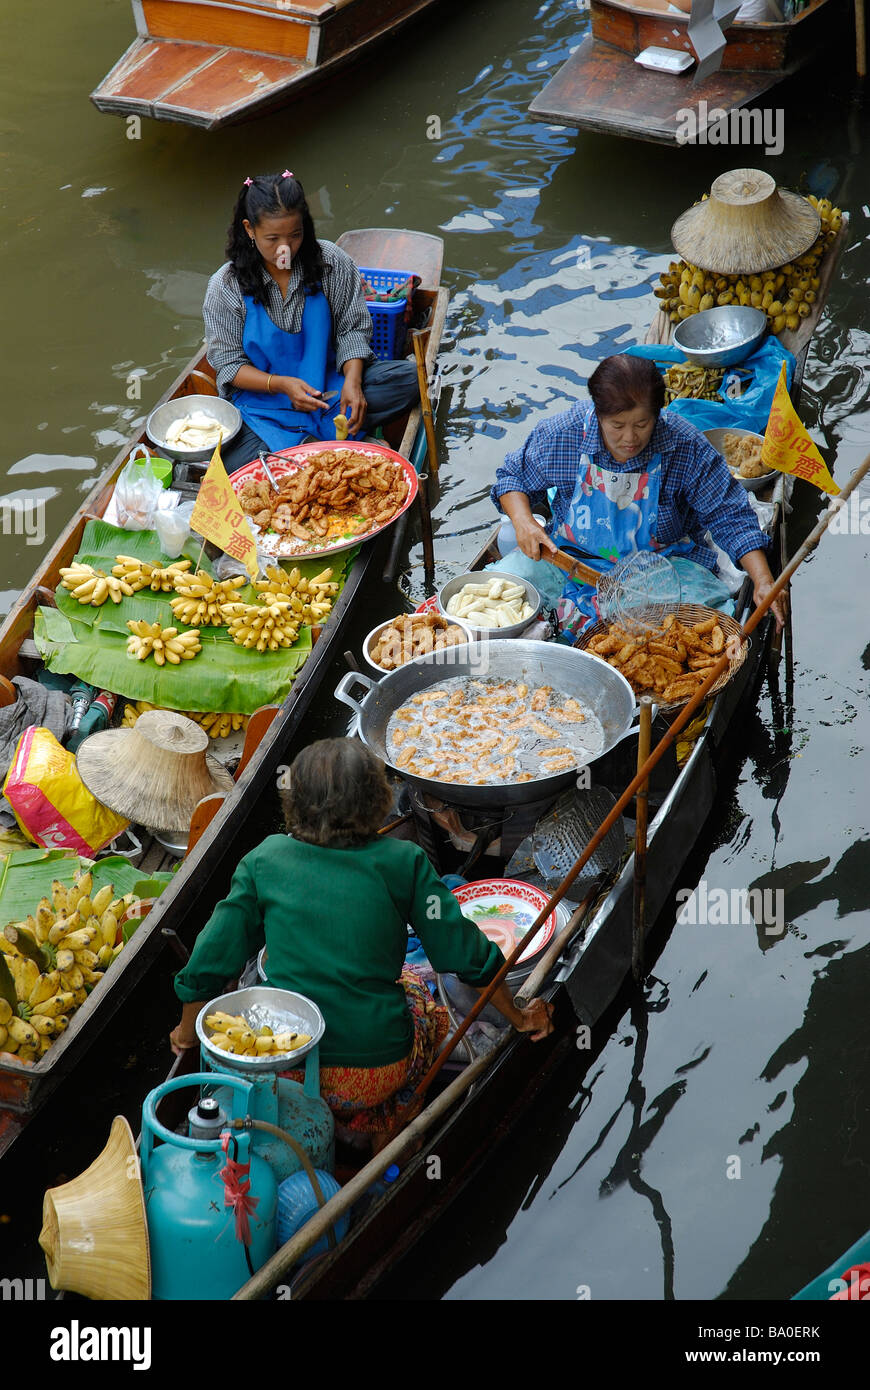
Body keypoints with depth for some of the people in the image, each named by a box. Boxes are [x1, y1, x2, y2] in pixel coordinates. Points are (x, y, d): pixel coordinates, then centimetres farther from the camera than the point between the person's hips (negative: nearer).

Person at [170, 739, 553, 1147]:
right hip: (375, 1071, -2)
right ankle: (370, 1118, 16)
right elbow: (467, 955, -1)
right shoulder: (401, 863, -7)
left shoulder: (267, 858, -3)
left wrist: (187, 1033, 20)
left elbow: (210, 960, 2)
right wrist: (519, 1017, 16)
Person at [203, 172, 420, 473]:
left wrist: (352, 381, -18)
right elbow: (228, 364, -6)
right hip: (263, 403, -2)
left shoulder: (332, 263, -5)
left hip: (329, 387, 2)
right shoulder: (225, 287, -9)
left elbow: (353, 328, 2)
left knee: (408, 379, -20)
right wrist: (282, 384, -23)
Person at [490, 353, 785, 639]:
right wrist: (523, 521, -16)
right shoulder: (560, 434, -13)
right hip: (572, 559, 1)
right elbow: (513, 475, 5)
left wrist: (763, 582, -26)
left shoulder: (687, 447, -17)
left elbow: (731, 519, -13)